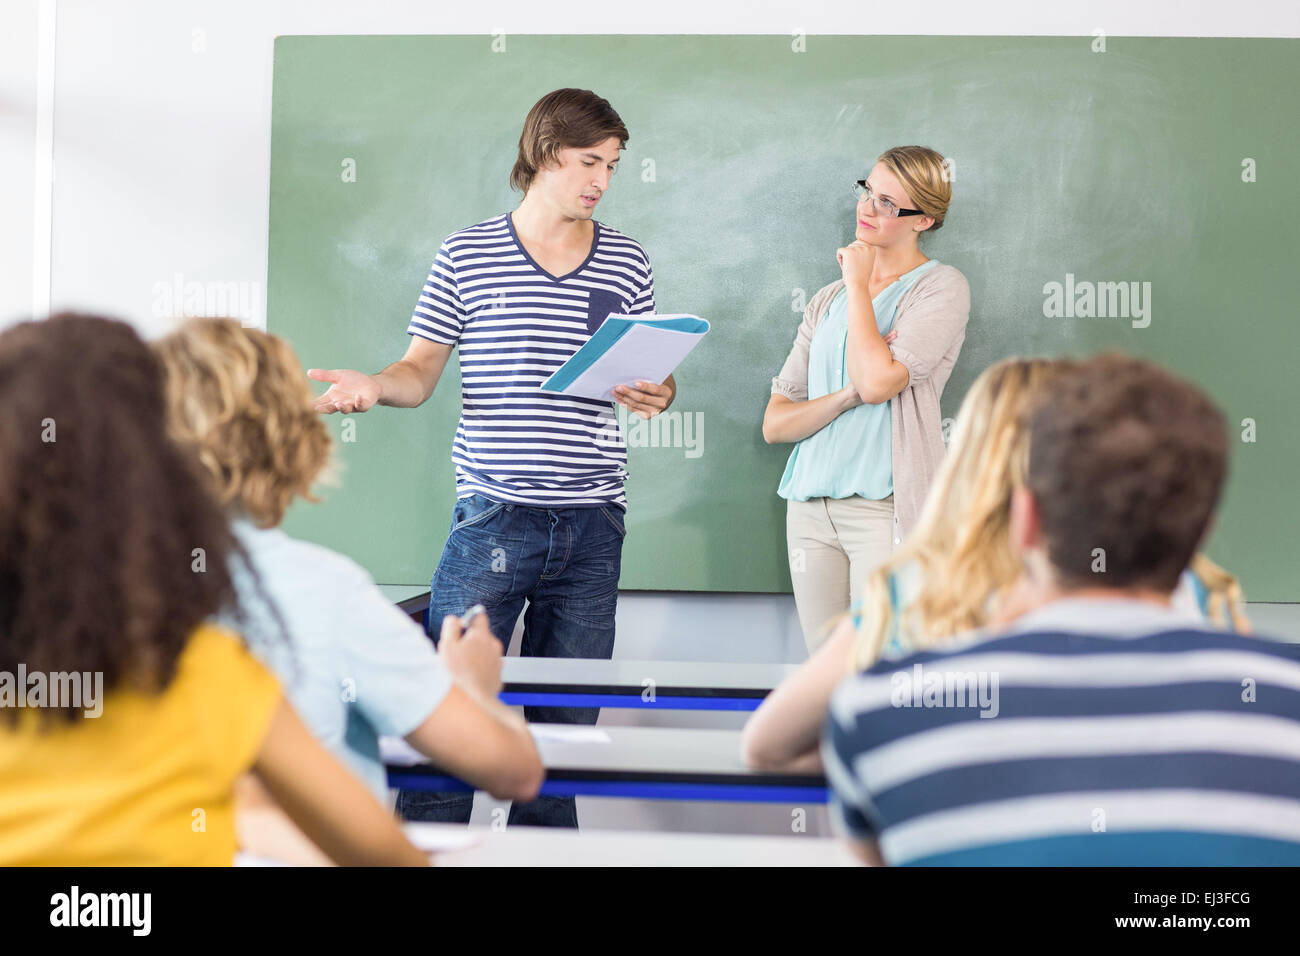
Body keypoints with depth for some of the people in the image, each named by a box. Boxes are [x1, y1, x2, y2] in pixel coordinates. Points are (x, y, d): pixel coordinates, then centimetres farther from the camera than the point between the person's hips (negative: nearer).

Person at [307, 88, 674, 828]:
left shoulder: (628, 262, 10)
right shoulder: (466, 255, 3)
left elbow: (650, 373, 14)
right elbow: (421, 372, 7)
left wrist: (658, 395, -8)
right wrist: (372, 386, -14)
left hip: (593, 522, 3)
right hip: (494, 513, -3)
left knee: (567, 723, 8)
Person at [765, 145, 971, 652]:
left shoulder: (942, 287, 0)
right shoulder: (827, 301, 17)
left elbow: (878, 380, -16)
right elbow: (774, 424, 10)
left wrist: (858, 282, -4)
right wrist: (848, 396, -9)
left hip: (885, 509, -5)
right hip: (811, 508, 6)